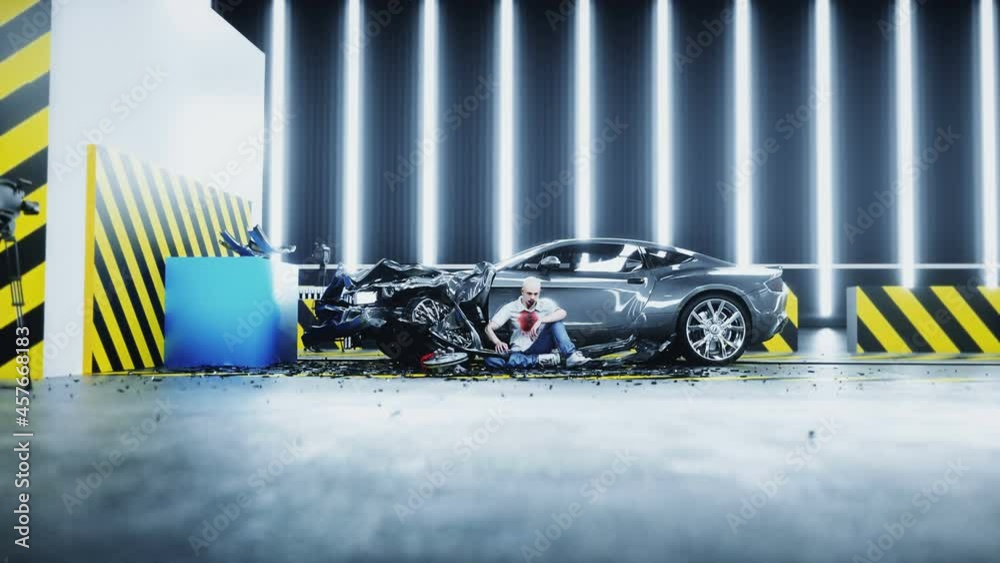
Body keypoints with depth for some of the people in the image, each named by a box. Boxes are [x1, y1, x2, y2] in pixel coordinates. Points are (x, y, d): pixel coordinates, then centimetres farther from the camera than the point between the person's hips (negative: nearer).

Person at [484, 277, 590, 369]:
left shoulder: (545, 304, 1)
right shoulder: (511, 308, 0)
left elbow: (562, 313, -19)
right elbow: (489, 328, -5)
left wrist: (540, 321, -31)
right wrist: (498, 342, -27)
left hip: (540, 347, 0)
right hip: (520, 353, 0)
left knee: (556, 322, -20)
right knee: (491, 359, -32)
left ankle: (572, 356, -33)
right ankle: (541, 359, -28)